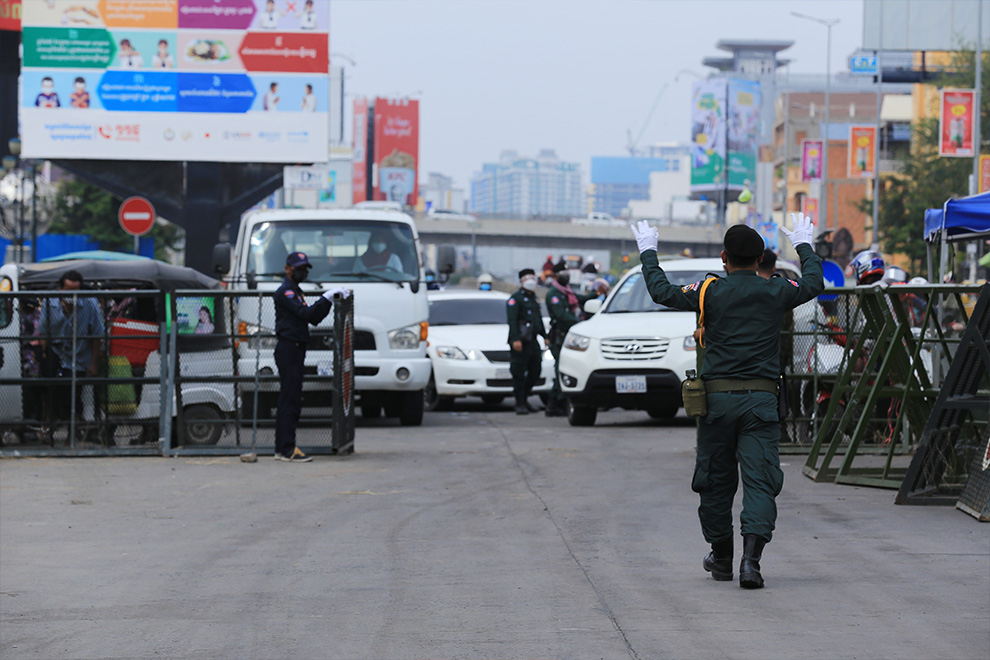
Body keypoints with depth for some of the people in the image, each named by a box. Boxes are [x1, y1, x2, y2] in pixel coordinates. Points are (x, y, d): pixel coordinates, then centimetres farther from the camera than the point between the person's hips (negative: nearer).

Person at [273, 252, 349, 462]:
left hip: (296, 350, 11)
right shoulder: (285, 292, -10)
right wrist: (327, 297, -22)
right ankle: (288, 449, -15)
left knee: (290, 401, 10)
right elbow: (306, 314, -22)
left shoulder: (295, 291, 23)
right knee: (289, 400, -12)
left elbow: (314, 318, 18)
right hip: (288, 349, -11)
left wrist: (331, 301, 7)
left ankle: (282, 449, 12)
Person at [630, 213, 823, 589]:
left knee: (715, 479, 13)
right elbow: (814, 284, 24)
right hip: (760, 399, 0)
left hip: (717, 399, 0)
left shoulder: (711, 291, -2)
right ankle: (751, 558, -20)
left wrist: (648, 252, 21)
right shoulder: (775, 293, 4)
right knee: (759, 480, -3)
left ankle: (721, 558, 25)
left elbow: (662, 292, 6)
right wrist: (804, 246, 41)